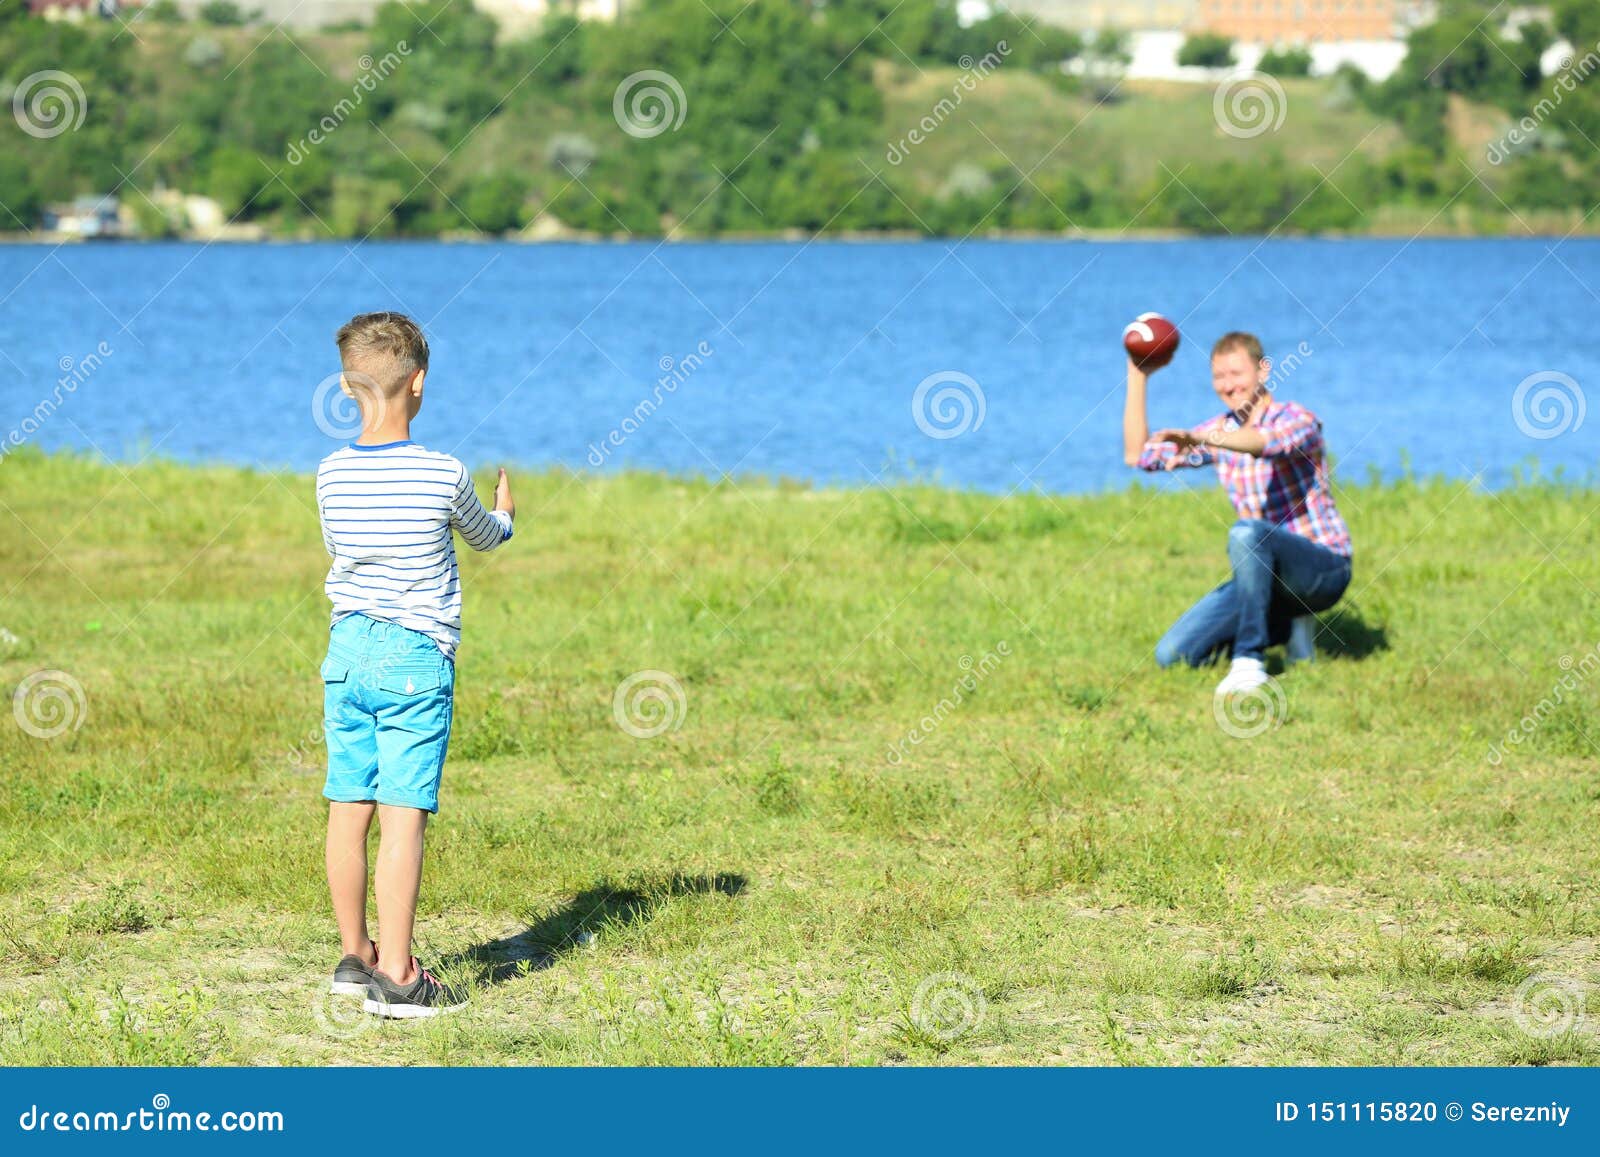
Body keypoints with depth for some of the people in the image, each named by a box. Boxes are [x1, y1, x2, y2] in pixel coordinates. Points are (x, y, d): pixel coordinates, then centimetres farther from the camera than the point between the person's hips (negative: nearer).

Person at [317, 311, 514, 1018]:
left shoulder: (331, 475, 0)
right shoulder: (443, 475, -10)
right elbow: (484, 537, 12)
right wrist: (504, 514, 36)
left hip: (347, 652, 4)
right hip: (418, 655, -4)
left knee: (349, 809, 10)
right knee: (403, 815, -5)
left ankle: (355, 956, 20)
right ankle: (395, 977, -6)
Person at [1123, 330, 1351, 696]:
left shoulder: (1297, 419, -12)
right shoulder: (1221, 430, 9)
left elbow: (1266, 443, -37)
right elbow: (1138, 455, 11)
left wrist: (1200, 439, -54)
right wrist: (1137, 377, 4)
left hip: (1325, 569, -7)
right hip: (1268, 575, 7)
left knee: (1246, 531, -38)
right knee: (1171, 655, -3)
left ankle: (1249, 661, -31)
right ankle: (1287, 625, 13)